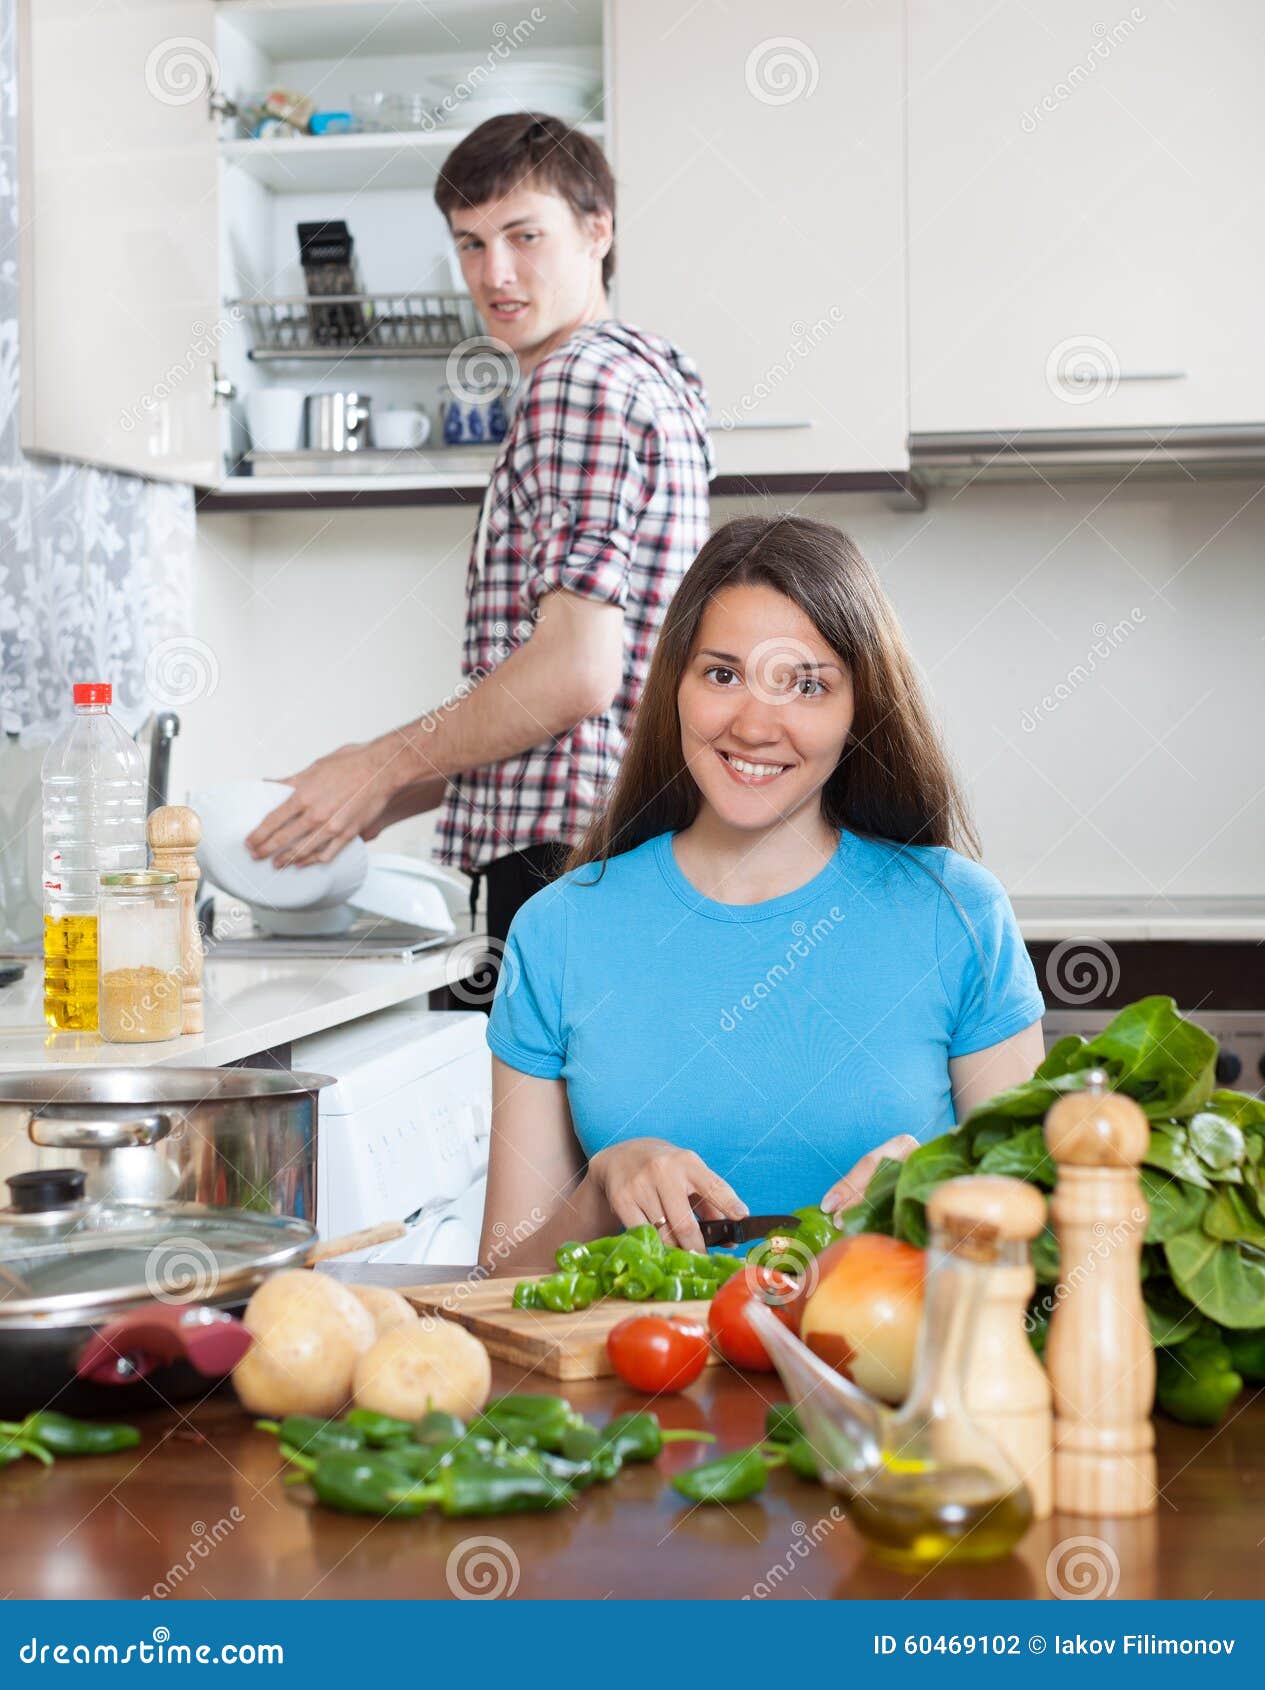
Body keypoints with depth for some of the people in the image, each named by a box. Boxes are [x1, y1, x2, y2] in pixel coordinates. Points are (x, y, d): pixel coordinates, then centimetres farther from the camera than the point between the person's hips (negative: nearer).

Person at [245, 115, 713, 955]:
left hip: (569, 858, -10)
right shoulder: (652, 372, 23)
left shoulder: (580, 382, -9)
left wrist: (381, 768, -9)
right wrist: (385, 802, 18)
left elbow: (576, 671, -19)